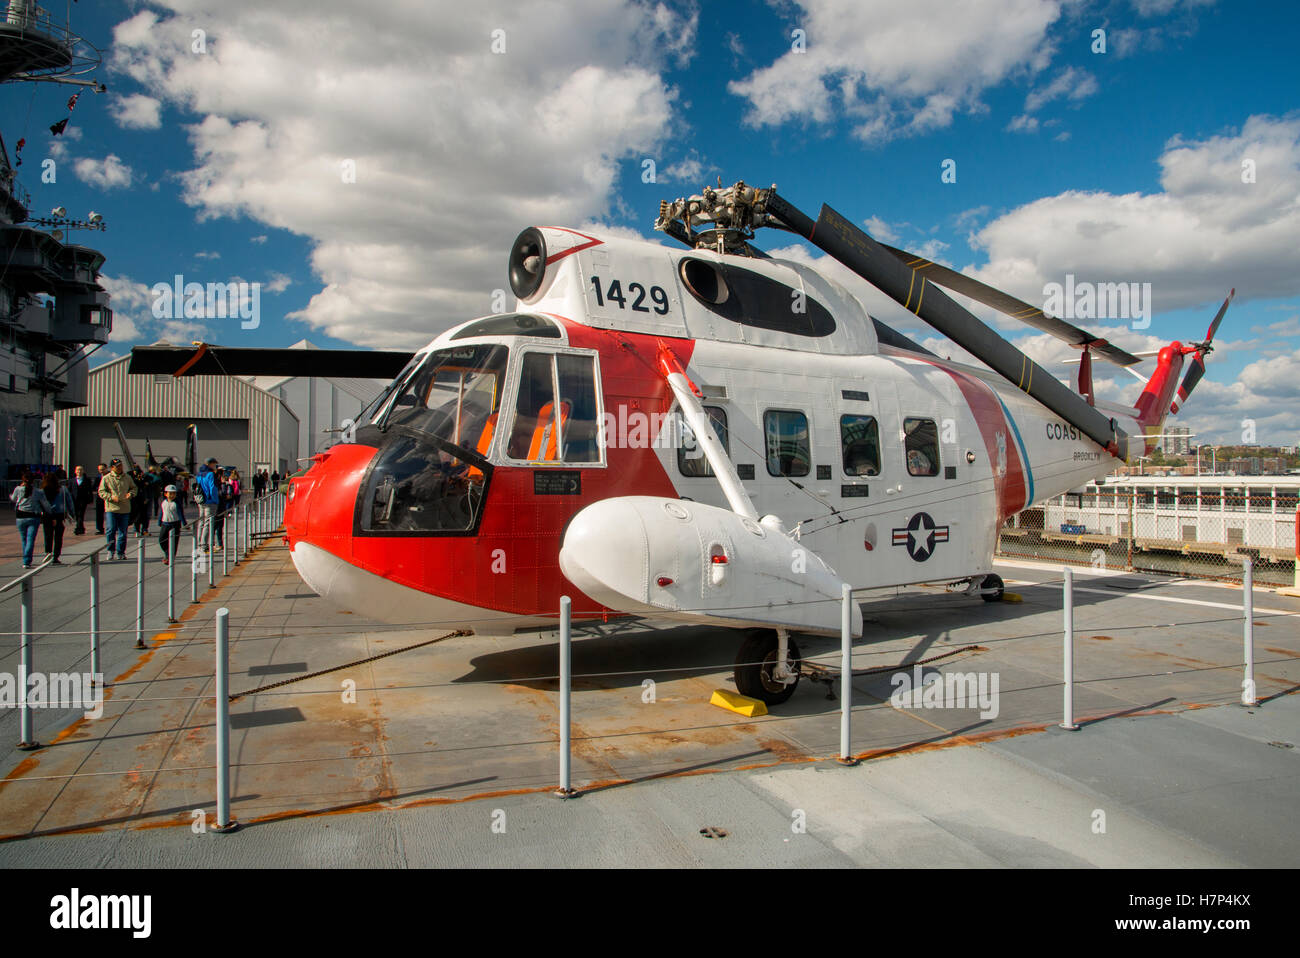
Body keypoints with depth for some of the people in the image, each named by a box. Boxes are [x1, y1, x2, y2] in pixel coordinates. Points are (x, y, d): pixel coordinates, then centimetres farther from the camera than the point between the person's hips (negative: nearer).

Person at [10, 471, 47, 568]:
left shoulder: (18, 489, -5)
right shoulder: (38, 492, -6)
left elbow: (13, 499, 14)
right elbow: (45, 504, 3)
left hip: (21, 517, 2)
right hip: (34, 517, -2)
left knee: (24, 540, 15)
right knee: (30, 540, -4)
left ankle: (26, 560, 25)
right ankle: (26, 562, -15)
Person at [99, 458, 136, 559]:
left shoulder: (127, 478, 11)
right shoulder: (106, 478, 2)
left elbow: (134, 488, 19)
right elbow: (101, 492, 0)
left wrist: (131, 494, -3)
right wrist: (111, 497, -15)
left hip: (125, 509, 3)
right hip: (111, 509, -3)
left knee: (123, 532, 5)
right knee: (111, 530, -7)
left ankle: (121, 552, 13)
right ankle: (111, 550, 8)